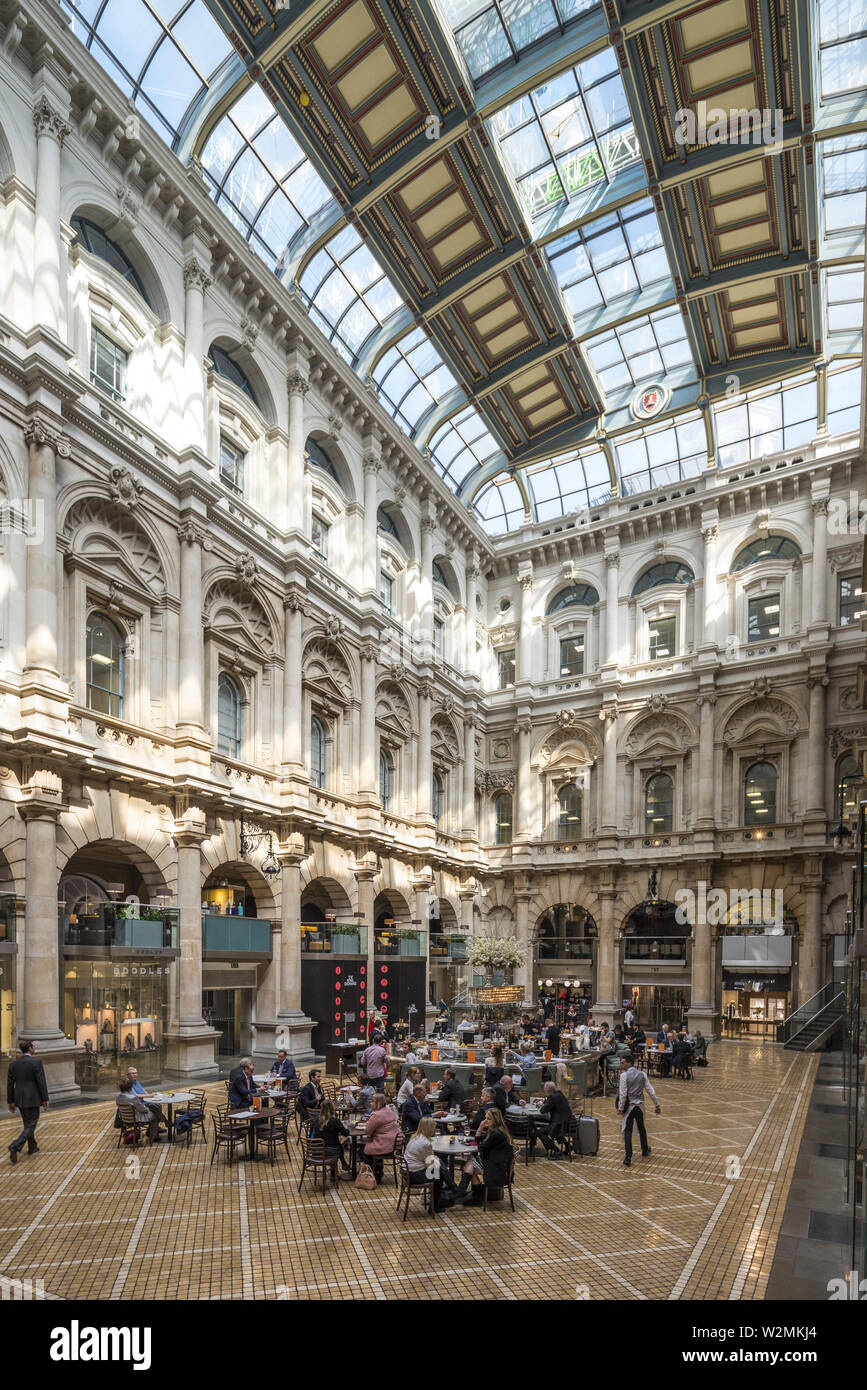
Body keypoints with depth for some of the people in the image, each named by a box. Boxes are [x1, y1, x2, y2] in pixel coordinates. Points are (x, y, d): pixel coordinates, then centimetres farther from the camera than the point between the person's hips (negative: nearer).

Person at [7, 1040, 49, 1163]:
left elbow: (10, 1084, 5)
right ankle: (15, 1146, -18)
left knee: (27, 1123, 22)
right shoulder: (36, 1062, -16)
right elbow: (41, 1082, -15)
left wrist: (10, 1102, 14)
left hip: (19, 1099, 6)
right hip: (32, 1099, -6)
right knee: (30, 1127, 1)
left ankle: (32, 1147, 31)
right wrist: (45, 1099, -7)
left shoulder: (13, 1064, 1)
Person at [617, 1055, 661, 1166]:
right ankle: (645, 1151, 39)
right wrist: (657, 1104, 12)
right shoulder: (642, 1074, 0)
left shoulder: (624, 1075, -14)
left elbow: (623, 1094, -16)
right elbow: (650, 1091, 3)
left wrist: (621, 1108, -7)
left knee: (627, 1131, 0)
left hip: (629, 1107, -5)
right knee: (642, 1128, 23)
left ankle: (628, 1158, -4)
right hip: (640, 1105, 5)